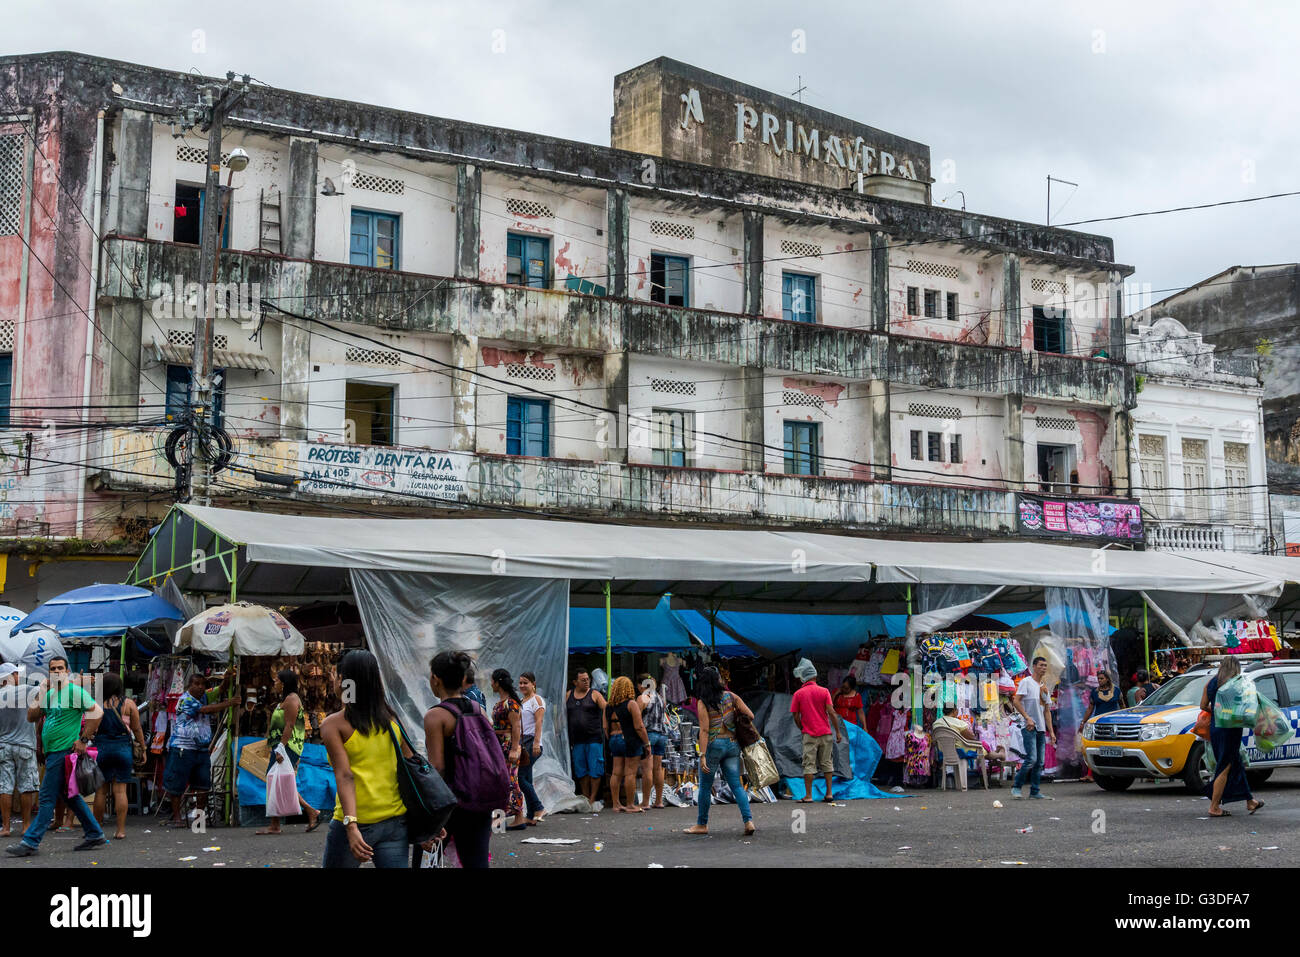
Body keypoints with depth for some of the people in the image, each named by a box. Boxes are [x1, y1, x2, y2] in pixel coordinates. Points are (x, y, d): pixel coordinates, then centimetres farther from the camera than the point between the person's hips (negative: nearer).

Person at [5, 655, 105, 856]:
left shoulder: (75, 691, -9)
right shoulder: (49, 693, 16)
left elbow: (97, 712, -16)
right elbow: (31, 717, 12)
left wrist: (84, 739, -16)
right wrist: (40, 695, 0)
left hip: (64, 751, -9)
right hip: (53, 753, 9)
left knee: (47, 797, -7)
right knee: (70, 796, 13)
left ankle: (30, 842, -5)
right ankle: (95, 835, 19)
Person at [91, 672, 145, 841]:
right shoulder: (129, 704, -1)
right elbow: (137, 729, 2)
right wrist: (143, 749, 9)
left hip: (101, 746, 0)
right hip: (123, 747, 0)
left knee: (101, 790, 9)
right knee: (120, 790, 1)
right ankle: (120, 830, 0)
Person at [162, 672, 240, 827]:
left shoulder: (204, 696, 11)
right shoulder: (185, 699, -12)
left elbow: (221, 690, 8)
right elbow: (206, 709, -21)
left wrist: (227, 679, -15)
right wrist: (229, 703, -22)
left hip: (202, 749, 7)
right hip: (183, 748, -7)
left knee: (203, 782, 5)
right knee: (177, 784, 0)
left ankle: (200, 814, 13)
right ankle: (176, 816, 8)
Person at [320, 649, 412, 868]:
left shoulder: (333, 724, -5)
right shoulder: (392, 720, 8)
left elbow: (345, 776, -15)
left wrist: (351, 826, -22)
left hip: (356, 823, -4)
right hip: (395, 821, 4)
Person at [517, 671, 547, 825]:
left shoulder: (537, 699, -4)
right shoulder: (522, 702, 20)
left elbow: (539, 722, -14)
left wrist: (536, 743, -23)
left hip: (532, 742, -9)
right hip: (522, 742, 9)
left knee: (520, 777, -14)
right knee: (526, 779, 6)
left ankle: (538, 809, -7)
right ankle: (531, 817, 7)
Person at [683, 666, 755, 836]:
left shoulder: (703, 703, -6)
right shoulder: (730, 696, 5)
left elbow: (704, 731, -13)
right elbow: (750, 716, 3)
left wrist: (702, 755, -15)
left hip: (714, 745, -4)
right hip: (732, 744, 4)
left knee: (705, 786, 8)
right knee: (736, 785, 5)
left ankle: (702, 824, 15)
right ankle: (748, 820, -7)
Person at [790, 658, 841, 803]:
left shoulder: (798, 694, -2)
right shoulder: (823, 691, 0)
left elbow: (796, 717, 0)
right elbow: (831, 712, -4)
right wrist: (838, 731, 2)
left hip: (809, 734, -2)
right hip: (825, 733, 2)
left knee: (809, 765, 1)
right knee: (827, 763, 10)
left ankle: (808, 795, 0)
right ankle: (829, 794, 11)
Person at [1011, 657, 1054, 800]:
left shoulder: (1044, 688, 20)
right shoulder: (1026, 682, -3)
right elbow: (1016, 701, -12)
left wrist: (1051, 731, 16)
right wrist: (1027, 718, -20)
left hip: (1041, 729, 8)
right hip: (1030, 728, -8)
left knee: (1040, 762, 5)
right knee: (1031, 759, -15)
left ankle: (1035, 792, 9)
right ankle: (1016, 786, -3)